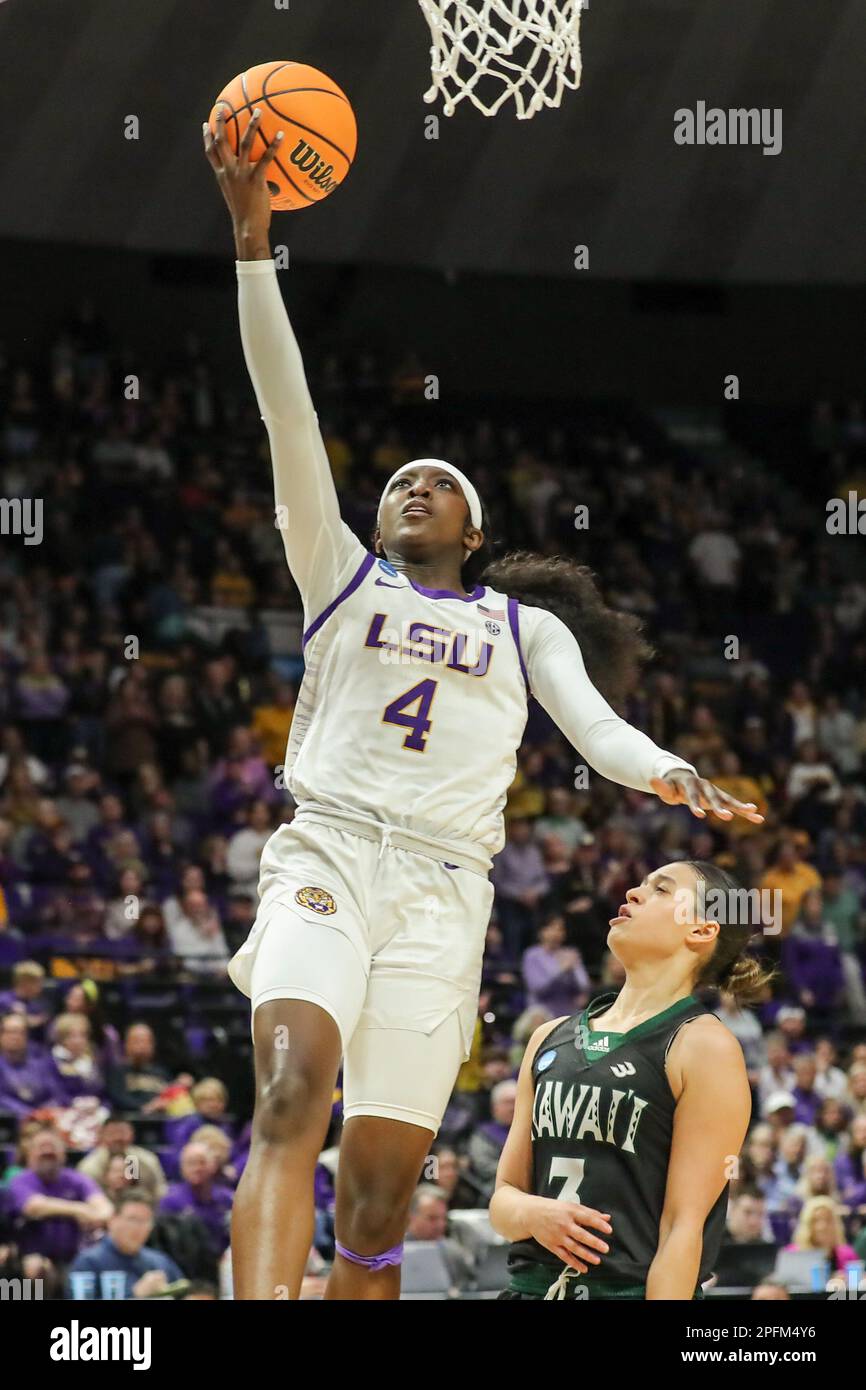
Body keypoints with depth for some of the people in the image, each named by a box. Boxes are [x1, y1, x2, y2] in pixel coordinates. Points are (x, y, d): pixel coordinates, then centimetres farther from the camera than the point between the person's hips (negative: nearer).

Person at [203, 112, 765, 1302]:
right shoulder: (340, 575, 18)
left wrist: (665, 772, -18)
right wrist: (253, 240, 1)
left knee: (378, 1210, -4)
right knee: (292, 1097, -30)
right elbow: (287, 410, 10)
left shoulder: (524, 623, 22)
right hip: (325, 856, -2)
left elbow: (593, 721, 6)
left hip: (443, 891, 2)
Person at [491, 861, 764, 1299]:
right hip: (531, 1285, 5)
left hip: (633, 1289, -5)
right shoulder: (550, 1039, 16)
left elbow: (684, 1227, -9)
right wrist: (534, 1215, -5)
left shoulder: (705, 1046, -3)